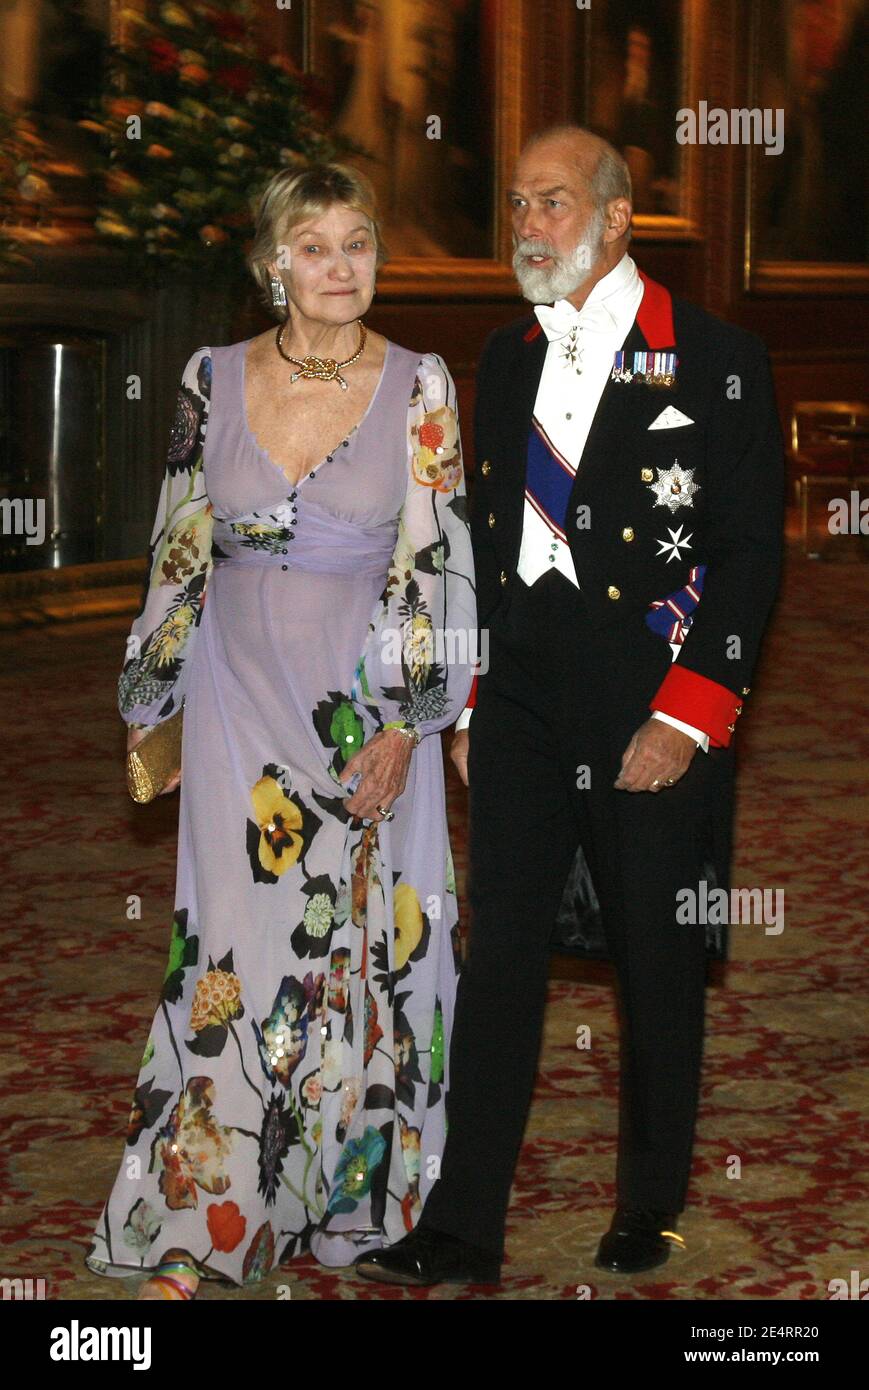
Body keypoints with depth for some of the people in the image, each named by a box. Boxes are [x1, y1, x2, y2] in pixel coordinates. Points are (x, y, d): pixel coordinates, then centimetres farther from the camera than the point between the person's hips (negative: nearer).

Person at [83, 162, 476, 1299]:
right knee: (236, 950, -2)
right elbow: (181, 553, 9)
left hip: (371, 696, -1)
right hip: (242, 701, 1)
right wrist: (151, 702, 11)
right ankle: (200, 1221, 5)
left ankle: (360, 1202, 22)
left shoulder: (420, 387, -4)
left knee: (371, 945, 5)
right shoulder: (214, 380, 1)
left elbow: (435, 566, -5)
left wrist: (405, 727, -10)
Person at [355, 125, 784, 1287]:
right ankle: (463, 1231, 5)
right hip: (522, 700, 5)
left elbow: (750, 550, -7)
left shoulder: (715, 360, -5)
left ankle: (651, 1213, 22)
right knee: (500, 953, 2)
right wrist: (469, 696, 10)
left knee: (657, 961, 6)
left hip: (652, 708, -4)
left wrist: (688, 715, -13)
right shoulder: (509, 359, 13)